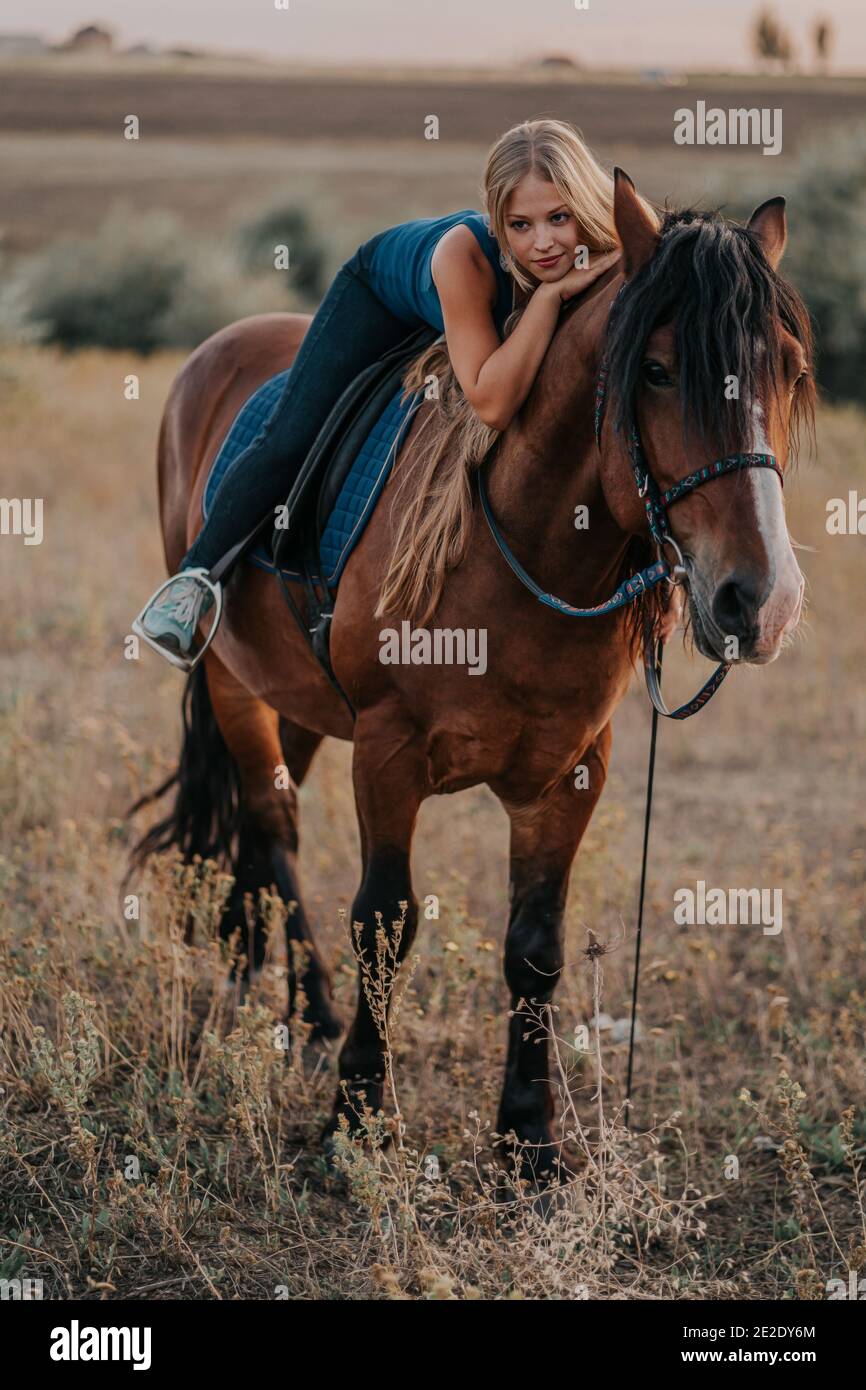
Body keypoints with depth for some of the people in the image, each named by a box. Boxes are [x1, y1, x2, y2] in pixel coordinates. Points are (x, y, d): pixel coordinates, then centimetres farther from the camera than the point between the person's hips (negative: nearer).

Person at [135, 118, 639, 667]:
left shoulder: (611, 256, -39)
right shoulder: (464, 252, -49)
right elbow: (492, 404, -55)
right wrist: (552, 293, -57)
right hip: (388, 285, -4)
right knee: (290, 440, -9)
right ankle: (198, 577, 10)